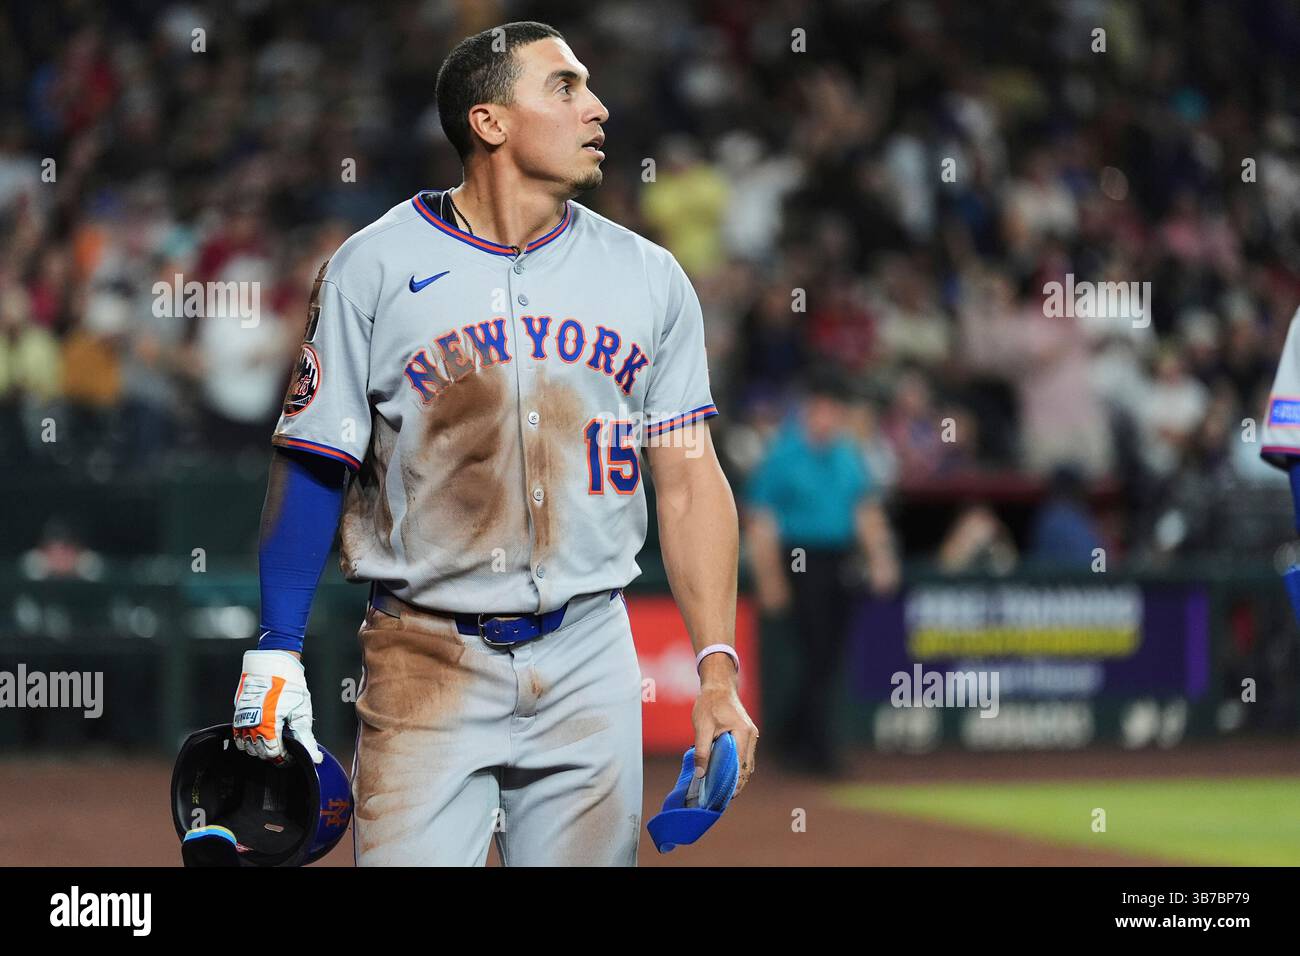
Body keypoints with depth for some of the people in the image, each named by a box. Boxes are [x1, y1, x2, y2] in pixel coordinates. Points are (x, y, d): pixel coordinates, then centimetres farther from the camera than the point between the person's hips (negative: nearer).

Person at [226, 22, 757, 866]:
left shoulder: (650, 278, 7)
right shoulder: (374, 268, -1)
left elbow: (689, 481, 6)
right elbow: (314, 467, 0)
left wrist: (718, 672, -2)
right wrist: (276, 652, -6)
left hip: (589, 663, 3)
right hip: (426, 661, -3)